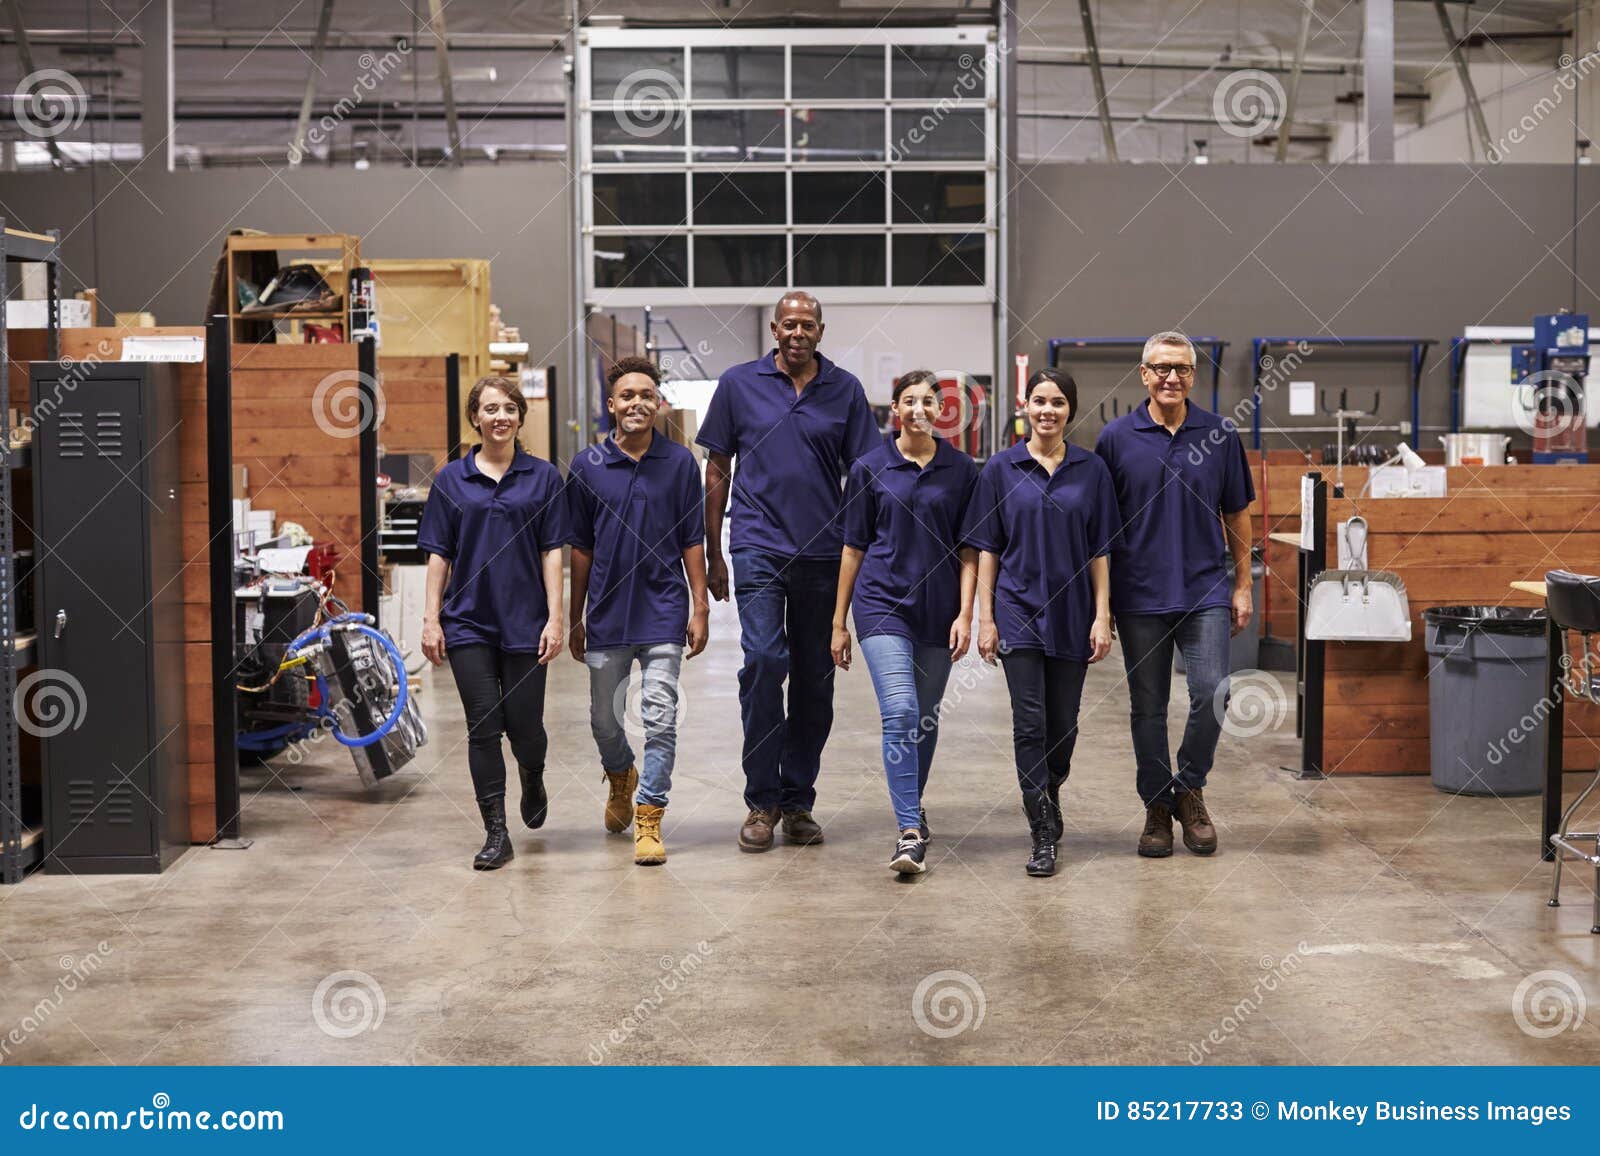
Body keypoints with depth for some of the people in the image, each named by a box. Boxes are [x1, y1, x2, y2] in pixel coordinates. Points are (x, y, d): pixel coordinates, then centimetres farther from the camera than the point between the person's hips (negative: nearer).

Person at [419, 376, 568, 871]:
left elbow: (552, 552, 0)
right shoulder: (452, 479, 5)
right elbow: (439, 554, 6)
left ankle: (533, 782, 36)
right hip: (468, 622, 1)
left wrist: (555, 618, -6)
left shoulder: (543, 477, 3)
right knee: (483, 728, -2)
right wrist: (431, 618, -1)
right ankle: (496, 834, 4)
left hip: (524, 621, -1)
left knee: (524, 726, 2)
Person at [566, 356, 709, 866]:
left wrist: (700, 608, -1)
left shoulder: (679, 462, 0)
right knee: (604, 720, 13)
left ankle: (649, 819, 0)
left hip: (663, 612, -2)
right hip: (607, 614, 2)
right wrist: (575, 619, 8)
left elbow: (692, 541, 3)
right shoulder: (587, 466, 2)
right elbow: (580, 548, 7)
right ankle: (620, 778, 43)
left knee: (660, 718, -8)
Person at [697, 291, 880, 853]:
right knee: (763, 661, -16)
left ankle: (798, 801, 19)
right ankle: (762, 801, -6)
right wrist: (712, 554, 6)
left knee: (815, 680, 7)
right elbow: (717, 469, 8)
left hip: (823, 553, 2)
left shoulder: (845, 390, 5)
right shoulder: (739, 384, 4)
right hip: (759, 547, -2)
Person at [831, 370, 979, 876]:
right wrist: (838, 622, 5)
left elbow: (969, 549, 6)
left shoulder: (962, 470, 4)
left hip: (938, 608, 2)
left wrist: (966, 614, -4)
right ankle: (910, 833, -17)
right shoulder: (870, 469, 1)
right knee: (900, 714, -15)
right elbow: (854, 548, 5)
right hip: (883, 603, -2)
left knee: (926, 719, 12)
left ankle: (913, 805, 33)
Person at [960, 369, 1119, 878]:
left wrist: (1102, 617, -3)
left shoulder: (1091, 469, 3)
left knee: (1063, 722, 9)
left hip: (1072, 613, 1)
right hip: (1018, 609, -1)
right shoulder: (1002, 468, 1)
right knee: (1029, 722, -6)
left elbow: (1100, 550, 4)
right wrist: (985, 618, -3)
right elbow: (987, 548, 2)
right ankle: (1043, 836, -2)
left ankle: (1049, 795, 37)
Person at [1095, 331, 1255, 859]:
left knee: (1212, 694, -10)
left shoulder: (1220, 434, 4)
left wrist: (1242, 586, 7)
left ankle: (1189, 789, 12)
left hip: (1205, 590, 0)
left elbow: (1237, 515, 10)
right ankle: (1157, 809, 18)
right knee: (1148, 709, 6)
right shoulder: (1117, 437, 1)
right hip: (1140, 596, 0)